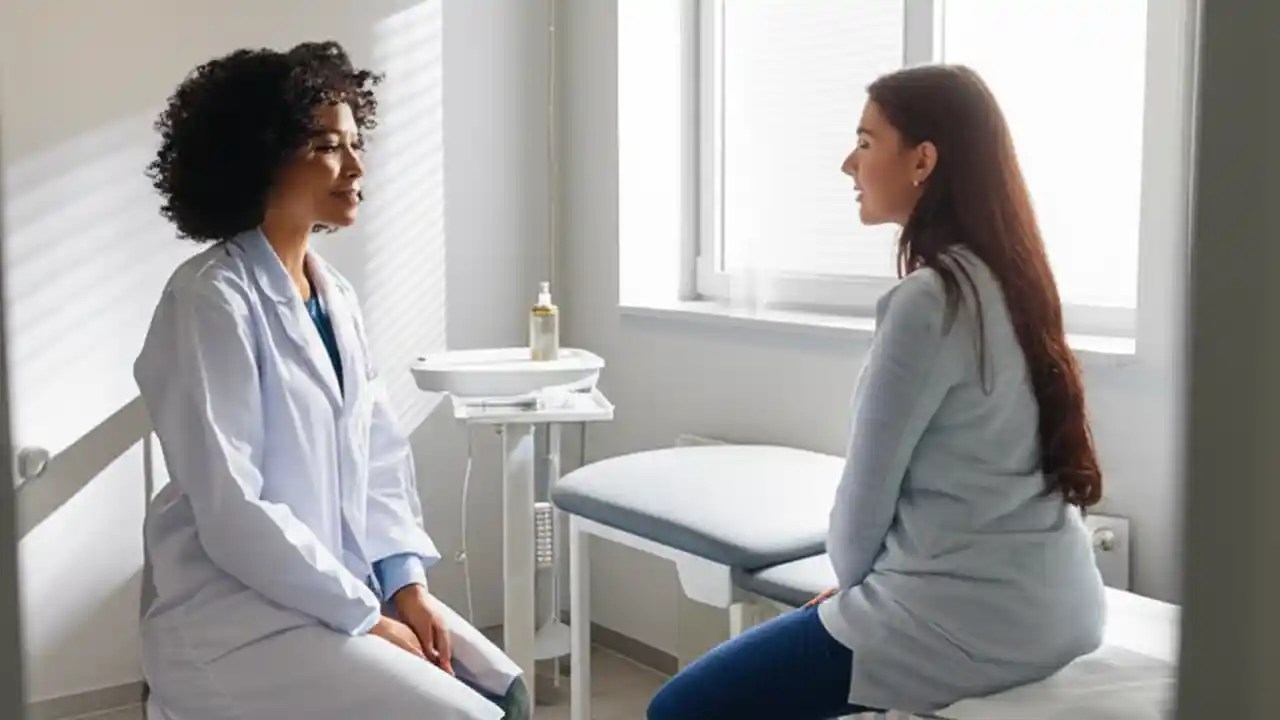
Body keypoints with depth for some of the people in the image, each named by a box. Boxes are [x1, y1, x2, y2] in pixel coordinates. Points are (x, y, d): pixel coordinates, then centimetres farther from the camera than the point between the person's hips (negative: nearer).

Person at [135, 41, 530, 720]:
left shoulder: (335, 295, 7)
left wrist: (406, 583, -4)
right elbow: (230, 512, -21)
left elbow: (380, 454, 8)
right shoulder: (211, 298, -17)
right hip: (232, 612, -7)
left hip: (343, 582, 7)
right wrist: (364, 615, -16)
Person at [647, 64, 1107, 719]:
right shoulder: (1010, 281, 8)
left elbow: (869, 486, -12)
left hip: (962, 618, -9)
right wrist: (859, 589, 15)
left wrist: (850, 581, 8)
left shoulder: (928, 300, -19)